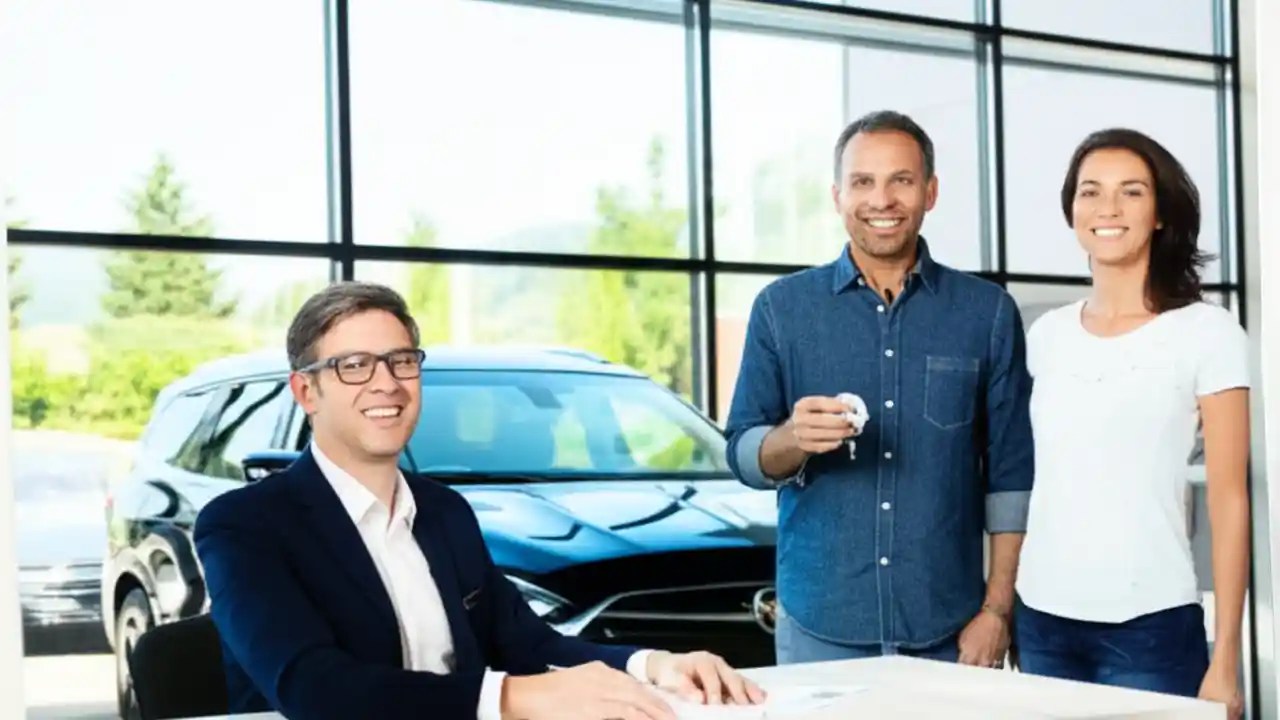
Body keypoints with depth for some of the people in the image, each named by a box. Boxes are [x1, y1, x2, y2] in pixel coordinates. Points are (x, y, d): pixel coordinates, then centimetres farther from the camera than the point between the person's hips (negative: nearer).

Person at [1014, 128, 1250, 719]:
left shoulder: (1207, 332, -3)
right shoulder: (1045, 335, 8)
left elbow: (1229, 500, -5)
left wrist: (1226, 658, -9)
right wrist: (1000, 608, 8)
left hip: (1151, 626, -4)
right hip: (1044, 622, 4)